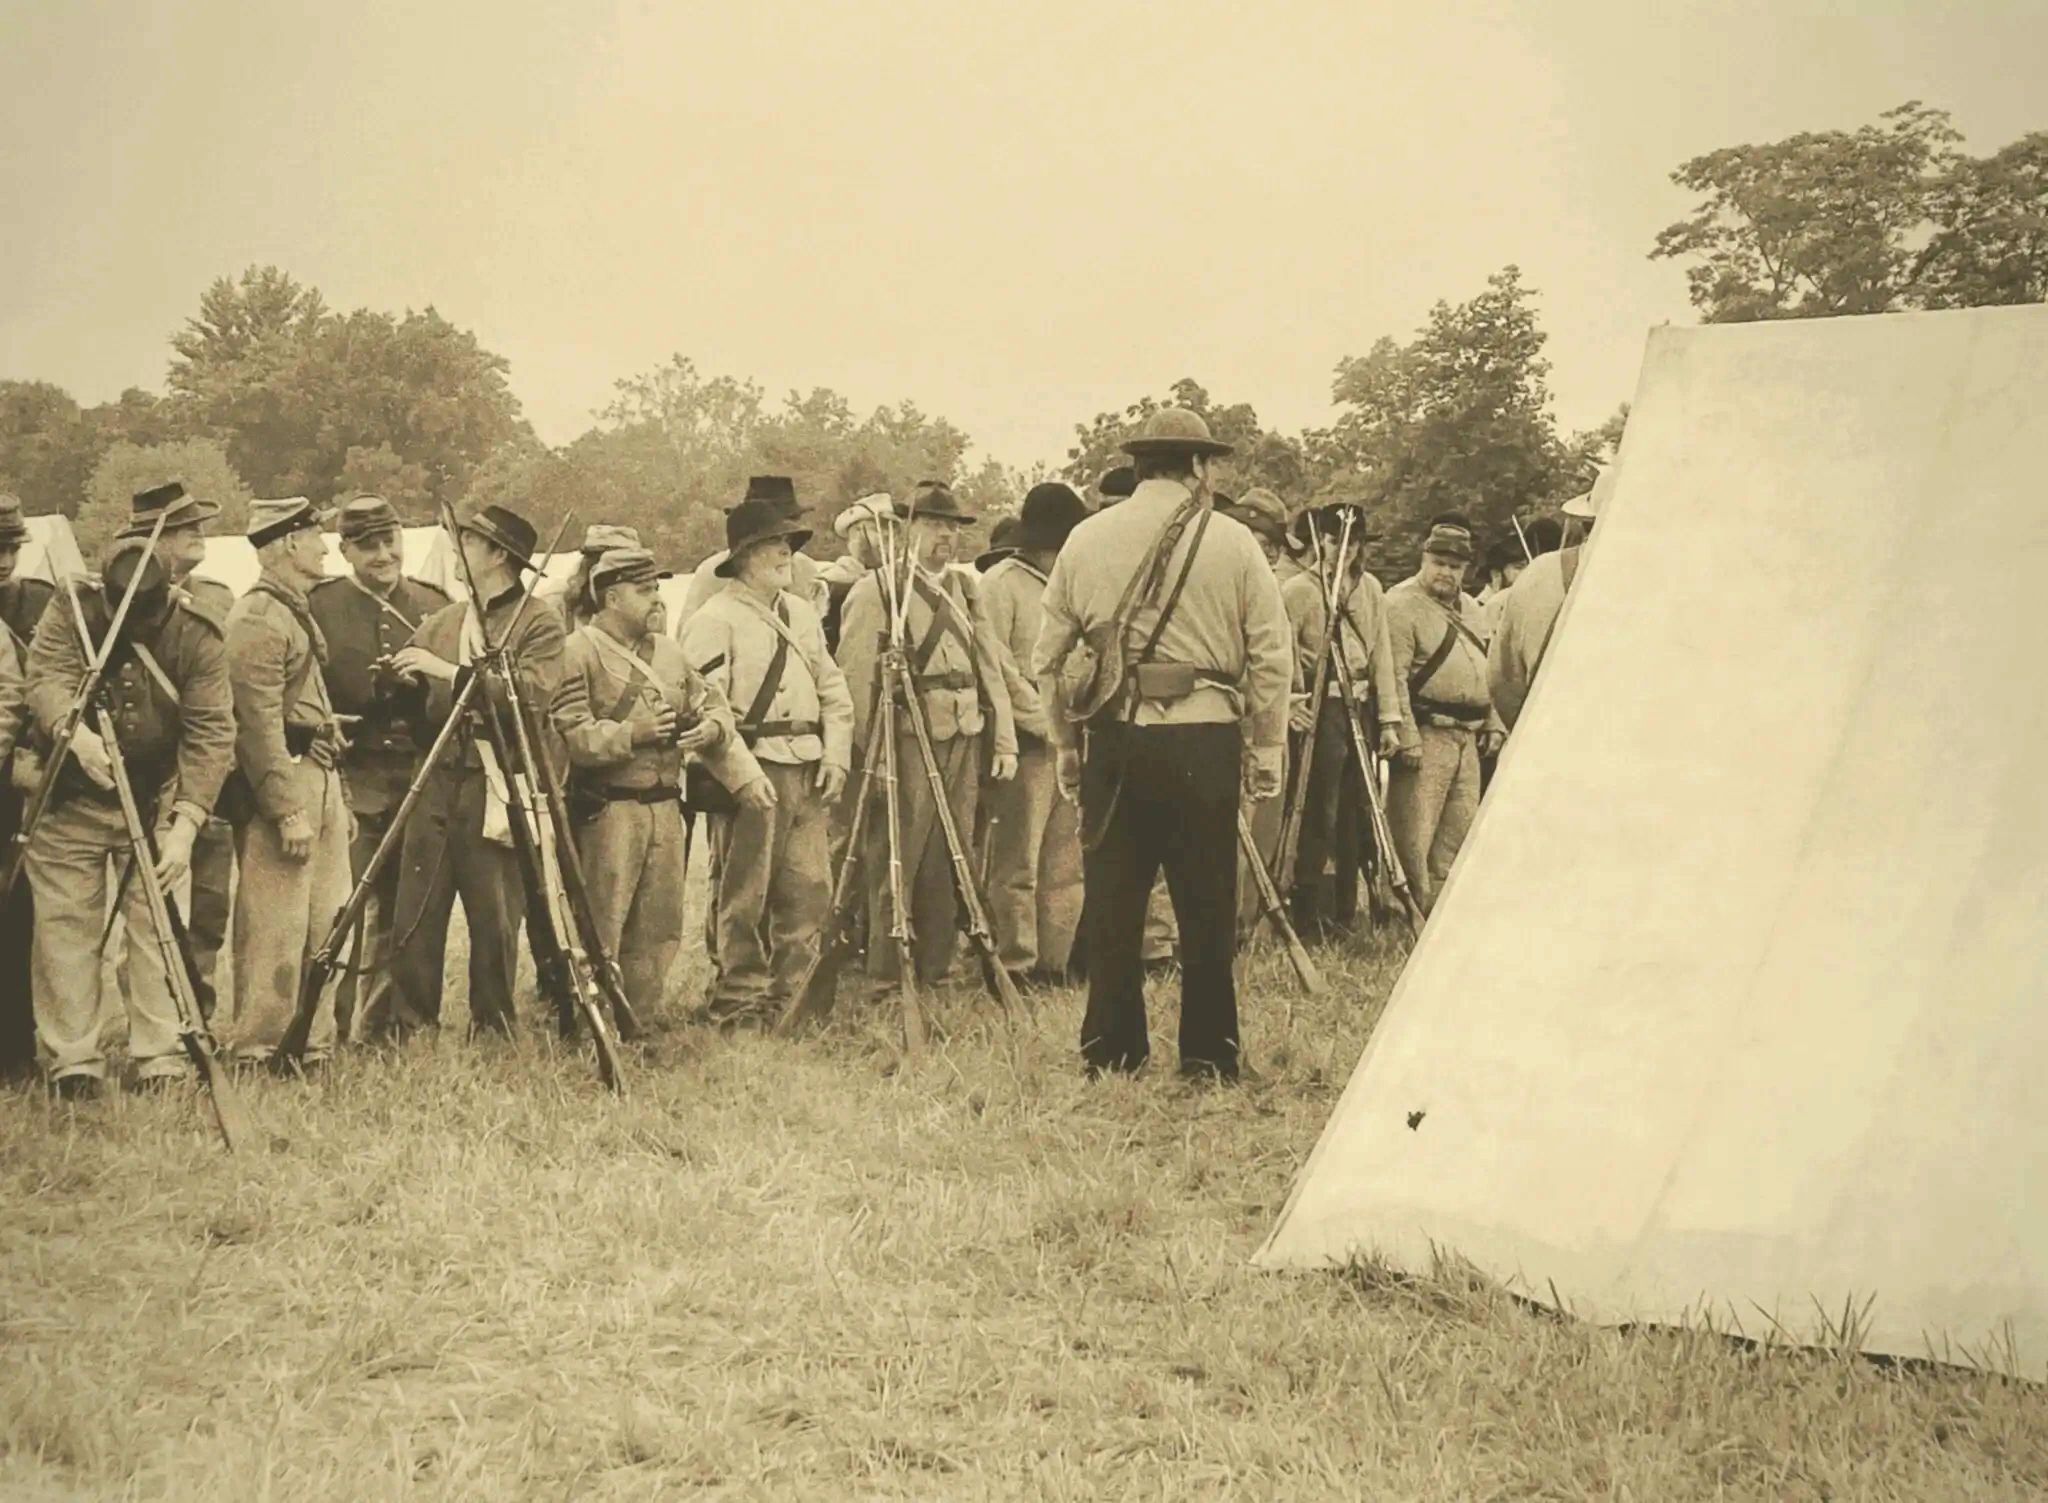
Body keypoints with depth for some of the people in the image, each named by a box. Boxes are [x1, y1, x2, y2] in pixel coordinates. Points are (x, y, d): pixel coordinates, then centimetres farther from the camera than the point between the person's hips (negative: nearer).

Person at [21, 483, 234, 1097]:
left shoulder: (198, 633, -5)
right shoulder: (74, 606, -5)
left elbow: (211, 731, -12)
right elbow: (46, 677, -18)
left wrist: (185, 824, -24)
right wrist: (76, 733, -41)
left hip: (153, 805, 1)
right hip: (68, 801, 0)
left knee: (157, 928, -3)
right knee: (64, 930, -2)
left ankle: (161, 1062, 3)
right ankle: (72, 1065, 4)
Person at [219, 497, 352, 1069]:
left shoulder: (298, 612, 20)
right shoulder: (256, 619, -12)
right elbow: (258, 723, -18)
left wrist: (337, 798, 22)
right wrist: (288, 810, -22)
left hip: (320, 782, 10)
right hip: (279, 785, -10)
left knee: (325, 925, 10)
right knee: (276, 930, -8)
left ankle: (313, 1045, 17)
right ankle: (255, 1051, -3)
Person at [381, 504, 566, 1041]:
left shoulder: (540, 624, 0)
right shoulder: (442, 622, 18)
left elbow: (532, 694, -16)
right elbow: (415, 708, 19)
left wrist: (450, 671, -18)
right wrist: (402, 680, -3)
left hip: (497, 790, -5)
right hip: (436, 783, 5)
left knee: (495, 922, -1)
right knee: (415, 915, 1)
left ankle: (492, 1031, 10)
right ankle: (406, 1027, 7)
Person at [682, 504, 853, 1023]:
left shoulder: (802, 613, 18)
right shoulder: (715, 620, -6)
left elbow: (833, 690, 20)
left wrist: (836, 756, 7)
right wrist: (742, 774, -18)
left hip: (809, 771, 7)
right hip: (753, 773, -7)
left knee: (811, 890, 7)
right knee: (745, 897, -3)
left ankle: (791, 994, 17)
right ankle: (738, 1000, 6)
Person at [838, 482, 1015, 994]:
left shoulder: (965, 588, 17)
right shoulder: (875, 591, -2)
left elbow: (990, 668, 17)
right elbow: (855, 678, -6)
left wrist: (1004, 741, 10)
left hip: (963, 743, 6)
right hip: (906, 744, -6)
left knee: (949, 866, 7)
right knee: (897, 865, -5)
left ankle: (937, 971, 15)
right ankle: (886, 980, 1)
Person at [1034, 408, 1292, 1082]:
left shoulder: (1085, 540, 6)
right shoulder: (1233, 544, 0)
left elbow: (1049, 656, 9)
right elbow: (1271, 656, -1)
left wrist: (1066, 742, 18)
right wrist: (1267, 749, 7)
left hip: (1113, 740, 2)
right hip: (1204, 741, -2)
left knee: (1112, 898, 8)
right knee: (1205, 902, 5)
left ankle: (1110, 1053, 13)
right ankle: (1209, 1057, 10)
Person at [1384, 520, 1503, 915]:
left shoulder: (1469, 609, 18)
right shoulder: (1401, 605, -8)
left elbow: (1487, 672, 26)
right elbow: (1393, 678, -15)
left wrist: (1493, 724, 17)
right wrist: (1406, 738, -21)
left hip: (1468, 738, 8)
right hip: (1427, 734, -8)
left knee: (1459, 831, 12)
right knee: (1413, 836, -9)